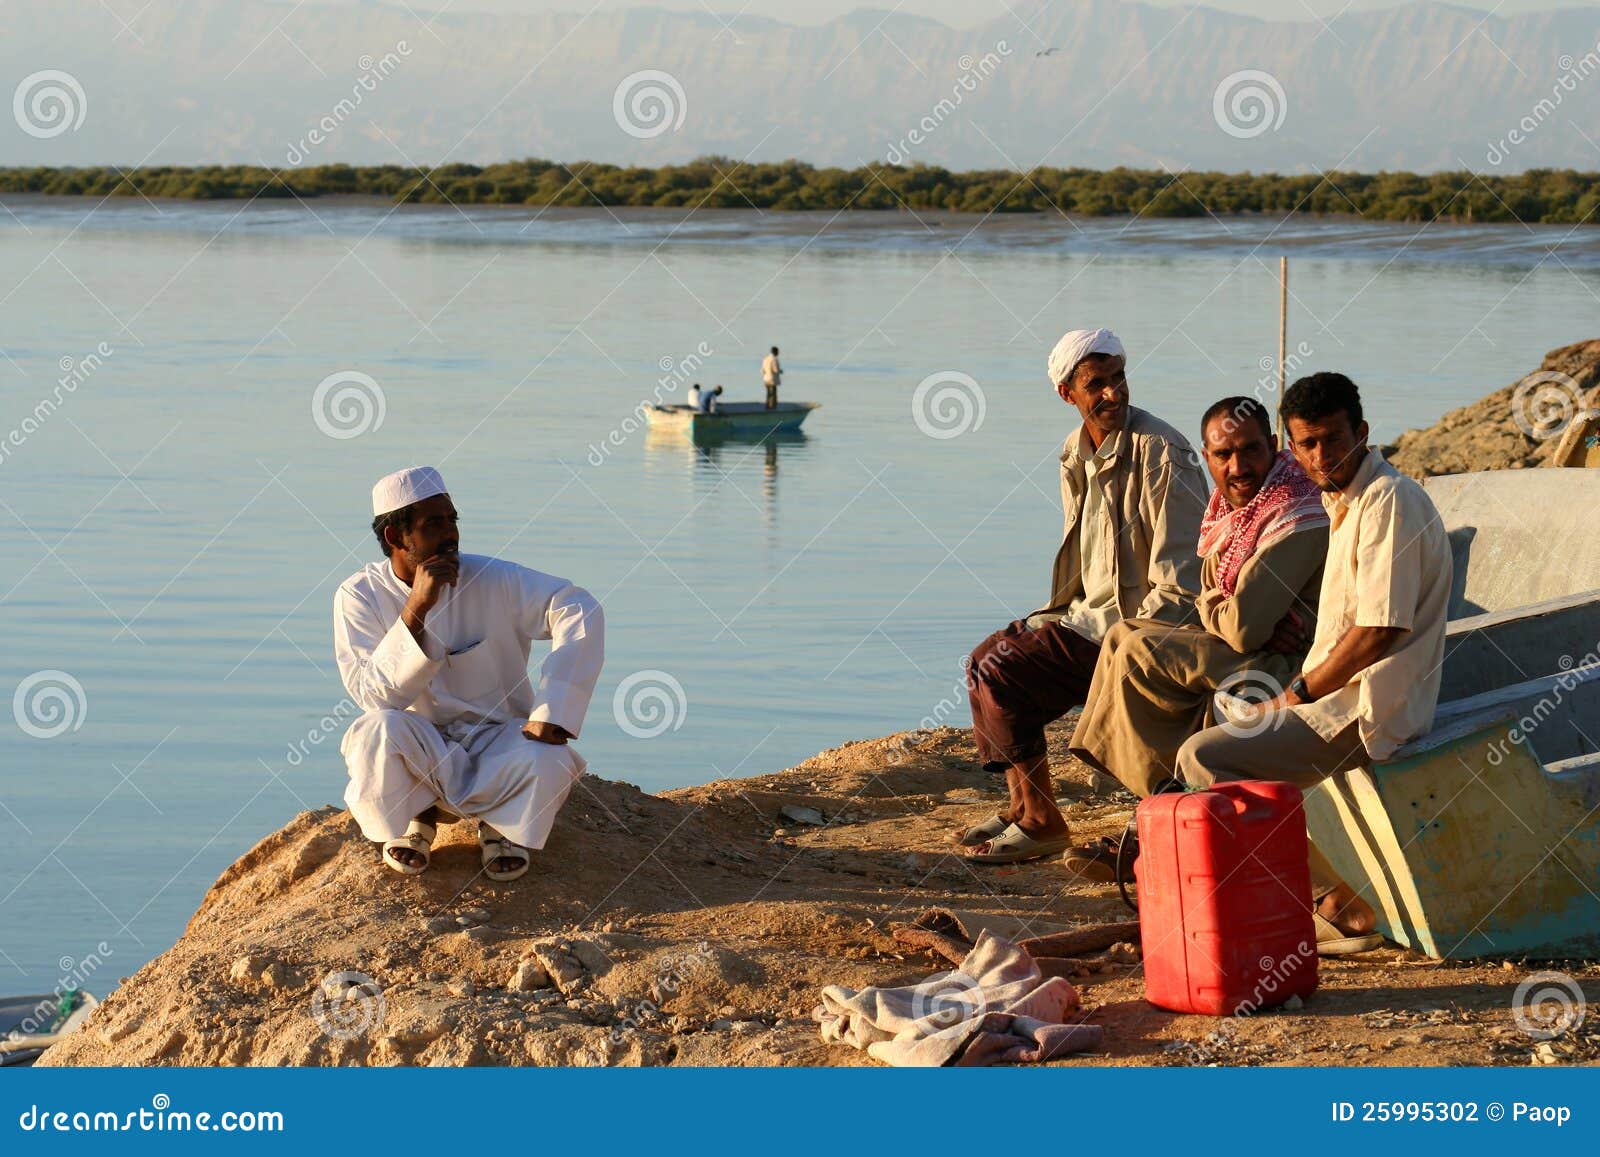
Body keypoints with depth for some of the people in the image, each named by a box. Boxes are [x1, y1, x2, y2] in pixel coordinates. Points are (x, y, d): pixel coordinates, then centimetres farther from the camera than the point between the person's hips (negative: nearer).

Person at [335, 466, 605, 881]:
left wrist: (550, 715, -27)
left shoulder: (494, 580, -9)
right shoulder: (360, 596, -8)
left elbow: (580, 611, -18)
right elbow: (371, 695, -18)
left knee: (550, 763, -32)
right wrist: (416, 609, -29)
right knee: (378, 731, -34)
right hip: (419, 749, 0)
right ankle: (414, 820, 0)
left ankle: (501, 825, 4)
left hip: (499, 744, 0)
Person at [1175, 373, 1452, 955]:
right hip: (1342, 694, 11)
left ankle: (1344, 906, -14)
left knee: (1202, 757, -17)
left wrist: (1299, 694, -12)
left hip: (1366, 710, -11)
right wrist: (1297, 693, 8)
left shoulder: (1390, 501, -16)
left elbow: (1378, 630, -22)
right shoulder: (1344, 501, 16)